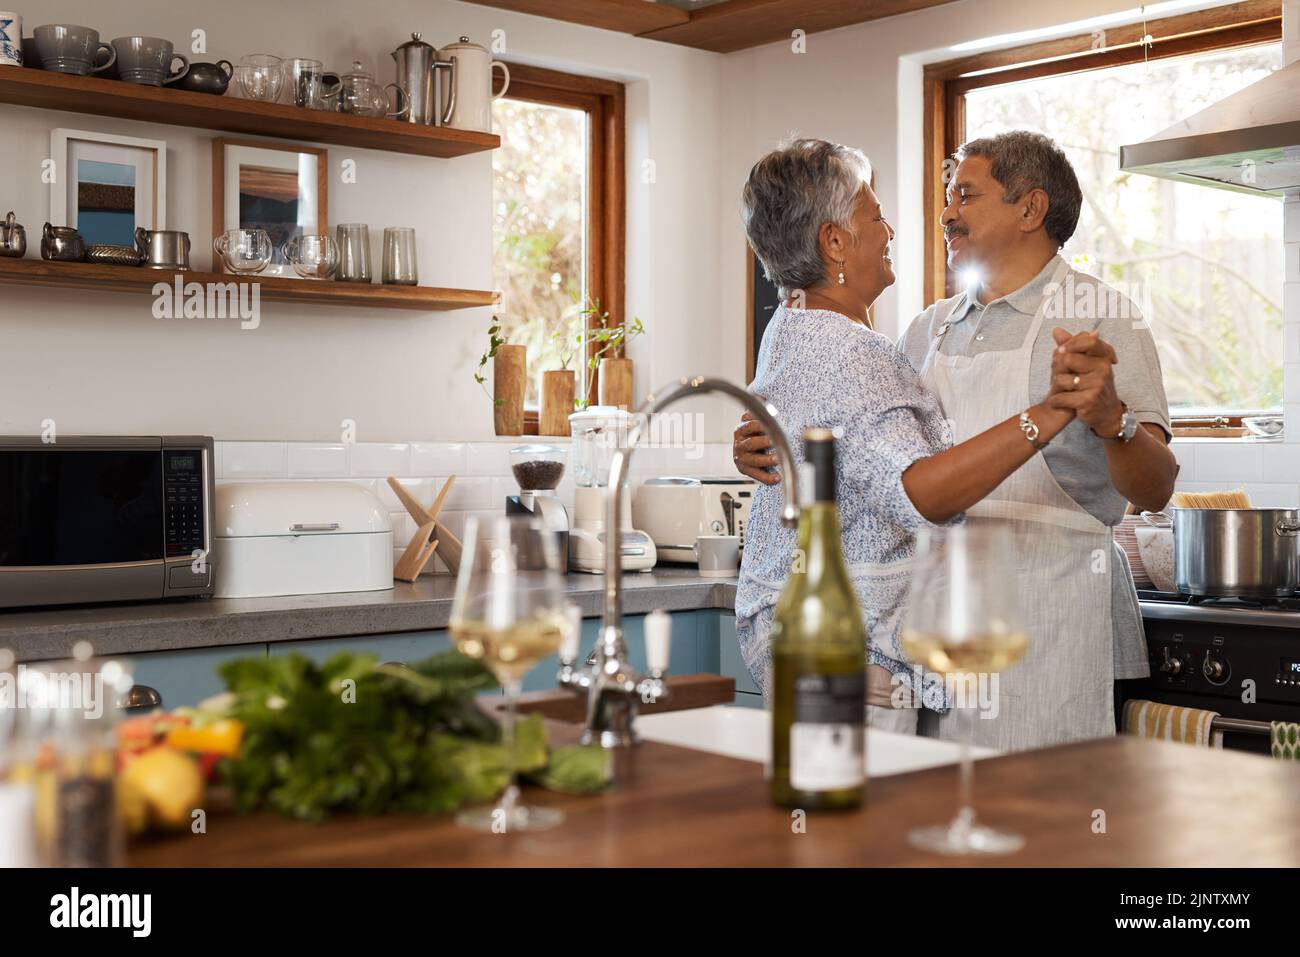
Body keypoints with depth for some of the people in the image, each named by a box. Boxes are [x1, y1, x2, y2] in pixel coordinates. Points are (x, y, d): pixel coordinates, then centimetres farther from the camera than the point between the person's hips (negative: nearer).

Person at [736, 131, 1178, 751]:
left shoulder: (1101, 320, -2)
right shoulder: (930, 329, 16)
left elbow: (1153, 491, -13)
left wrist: (1110, 417, -33)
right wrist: (768, 450, 0)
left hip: (1048, 622, -5)